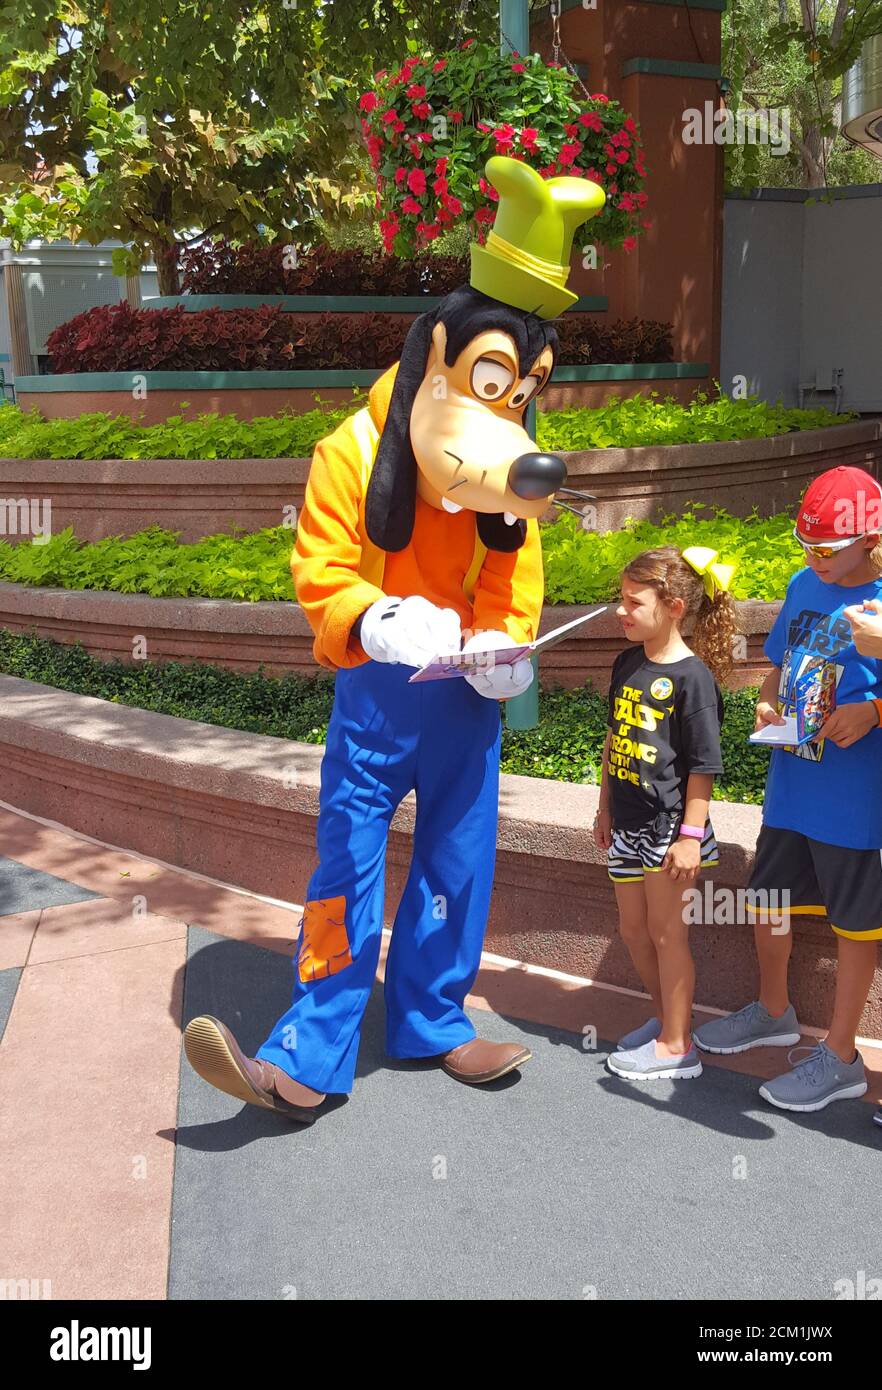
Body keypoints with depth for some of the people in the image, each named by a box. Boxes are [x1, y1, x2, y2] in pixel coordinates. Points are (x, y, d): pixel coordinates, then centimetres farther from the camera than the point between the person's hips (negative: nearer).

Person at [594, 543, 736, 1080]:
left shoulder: (692, 676, -15)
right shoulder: (627, 664, 7)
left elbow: (703, 765, -15)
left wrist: (691, 835, -16)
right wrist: (606, 807, 19)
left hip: (669, 826, -7)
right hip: (629, 824, 8)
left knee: (667, 933, 2)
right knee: (634, 930, 17)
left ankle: (676, 1047, 14)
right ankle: (666, 1018, 35)